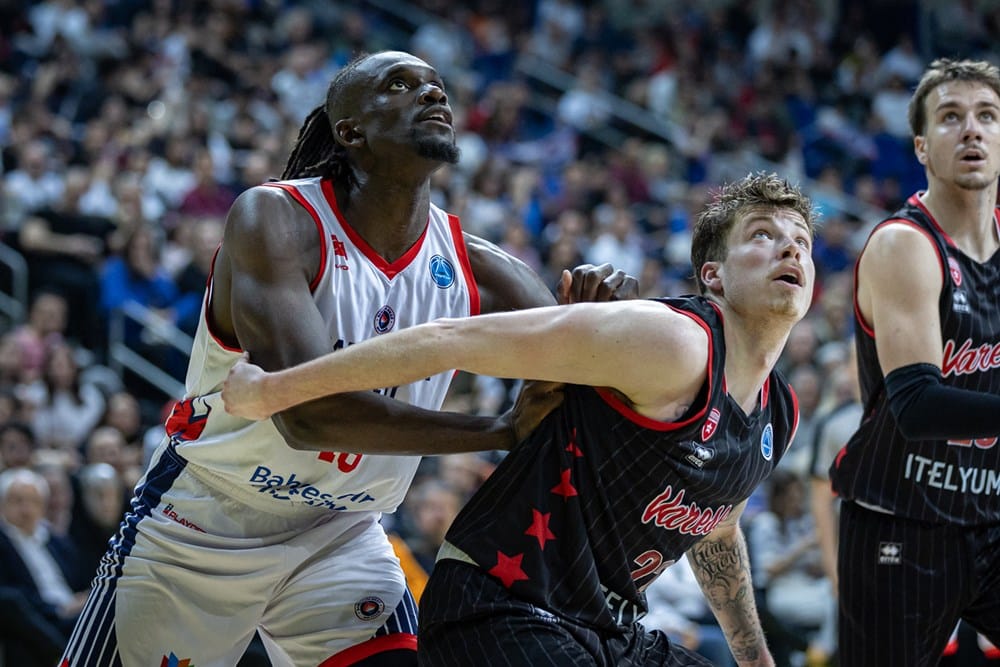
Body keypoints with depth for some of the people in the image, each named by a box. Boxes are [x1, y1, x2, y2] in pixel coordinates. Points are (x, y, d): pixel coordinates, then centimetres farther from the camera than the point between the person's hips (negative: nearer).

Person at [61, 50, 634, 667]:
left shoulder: (470, 266, -7)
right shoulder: (275, 219, -22)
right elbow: (307, 413, -35)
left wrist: (603, 309, -30)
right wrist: (503, 431, -35)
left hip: (339, 538, 4)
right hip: (197, 525, -4)